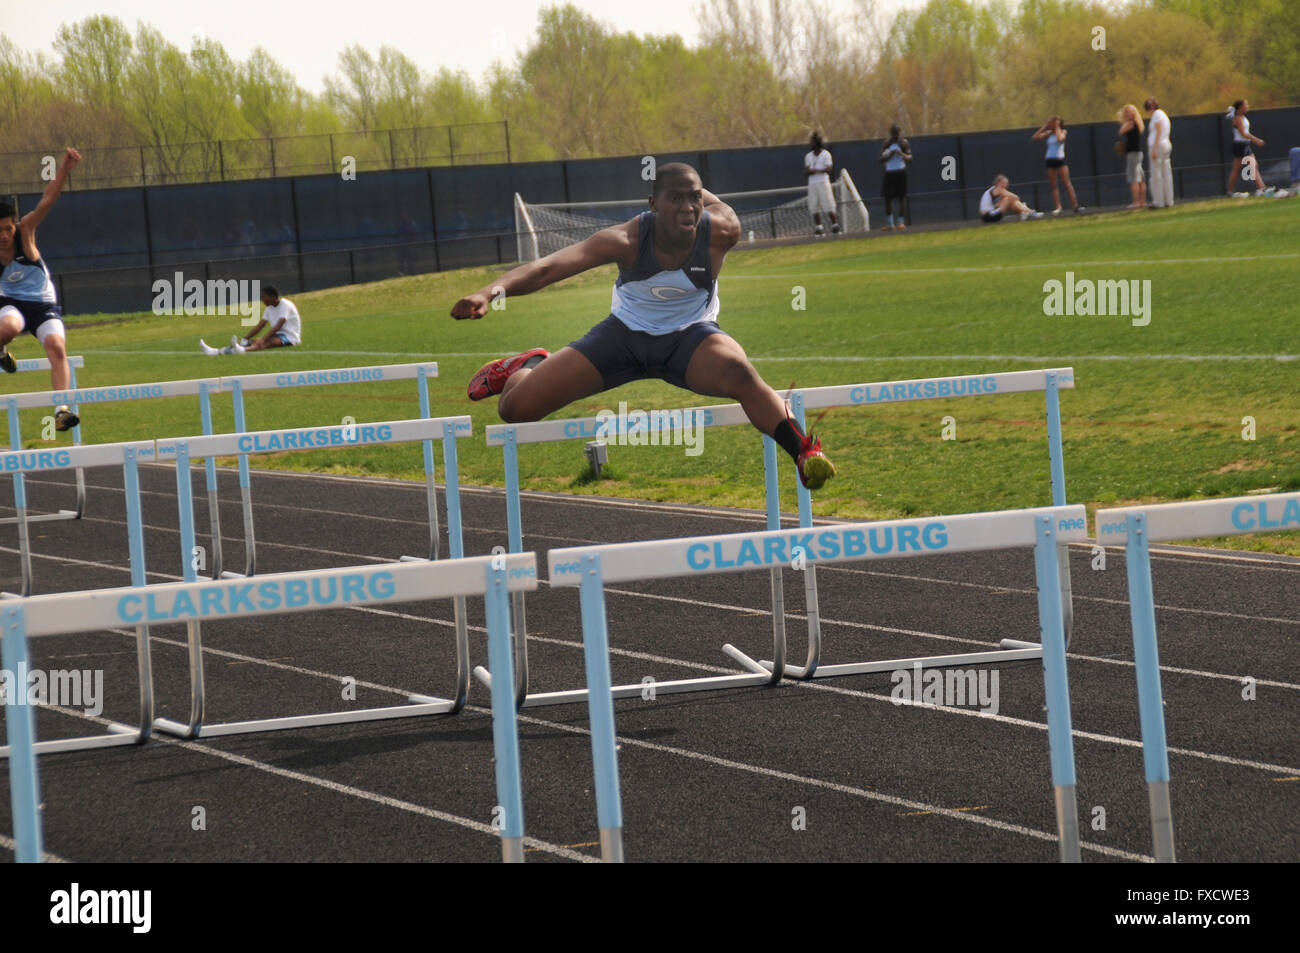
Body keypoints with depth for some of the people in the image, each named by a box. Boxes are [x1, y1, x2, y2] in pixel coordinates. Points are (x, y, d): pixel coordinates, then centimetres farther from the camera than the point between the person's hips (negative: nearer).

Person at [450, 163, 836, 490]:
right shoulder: (628, 239, -28)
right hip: (626, 333, 1)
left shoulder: (720, 231, -24)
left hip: (689, 335, -1)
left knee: (738, 372, -39)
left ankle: (806, 454, -26)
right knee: (515, 408, -4)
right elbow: (549, 267, -38)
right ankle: (527, 367, 33)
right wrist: (492, 291, -52)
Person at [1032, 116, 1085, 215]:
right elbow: (1036, 136, 4)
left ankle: (1075, 205, -10)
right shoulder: (1049, 133, 10)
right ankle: (1057, 207, 2)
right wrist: (1044, 126, 2)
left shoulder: (1062, 131, 1)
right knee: (1053, 185, 2)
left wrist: (1057, 127, -9)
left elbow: (1060, 138, -21)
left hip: (1060, 159, -4)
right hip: (1050, 160, 4)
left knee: (1067, 183, -9)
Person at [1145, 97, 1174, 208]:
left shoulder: (1157, 114, -9)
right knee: (1166, 174, 9)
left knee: (1156, 175, -7)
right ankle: (1168, 201, 9)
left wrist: (1154, 149, -19)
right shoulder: (1164, 114, 19)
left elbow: (1158, 132, -16)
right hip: (1167, 144, 9)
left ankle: (1158, 202, -9)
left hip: (1158, 145, -9)